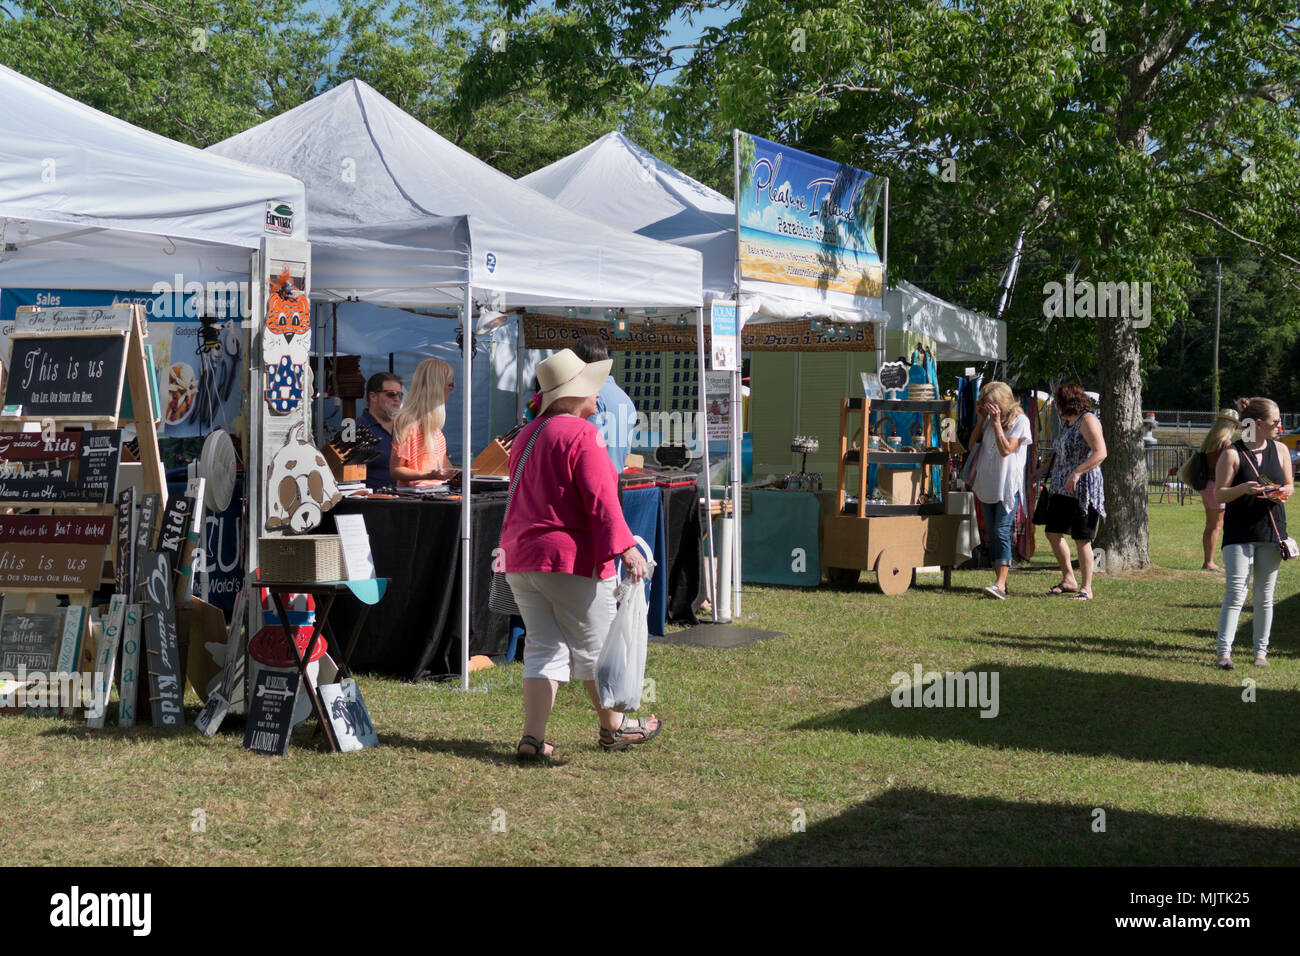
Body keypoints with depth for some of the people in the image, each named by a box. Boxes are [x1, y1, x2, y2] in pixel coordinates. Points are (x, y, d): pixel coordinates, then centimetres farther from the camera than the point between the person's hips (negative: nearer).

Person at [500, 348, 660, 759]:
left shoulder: (526, 436, 14)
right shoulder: (581, 434, -12)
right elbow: (600, 498, -20)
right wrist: (625, 548, -22)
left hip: (520, 556, 7)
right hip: (572, 557, -7)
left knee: (544, 648, 9)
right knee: (594, 646, 9)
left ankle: (532, 738, -1)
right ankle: (613, 728, 25)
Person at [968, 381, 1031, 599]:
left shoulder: (1020, 421, -5)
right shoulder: (989, 418, 14)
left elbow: (1006, 449, -15)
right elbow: (973, 442, 9)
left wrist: (997, 422, -15)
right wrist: (982, 418, 3)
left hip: (1008, 485, -7)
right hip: (988, 484, 7)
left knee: (1002, 532, -16)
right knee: (993, 535, 7)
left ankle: (1000, 584, -24)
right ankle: (1000, 580, 12)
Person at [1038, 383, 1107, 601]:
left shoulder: (1088, 421, -11)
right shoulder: (1067, 423, 18)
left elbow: (1100, 453, -23)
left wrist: (1076, 473, -29)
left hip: (1083, 489, -9)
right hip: (1062, 489, 9)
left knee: (1082, 539, -5)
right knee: (1053, 533, 8)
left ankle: (1086, 588, 2)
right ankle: (1068, 580, 20)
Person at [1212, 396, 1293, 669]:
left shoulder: (1280, 450, 7)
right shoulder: (1232, 453, -6)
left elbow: (1290, 486, 14)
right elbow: (1219, 493, -6)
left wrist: (1280, 494, -9)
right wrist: (1243, 488, -24)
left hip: (1271, 531, 4)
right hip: (1239, 532, -4)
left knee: (1265, 596, 8)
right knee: (1235, 593, -10)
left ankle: (1261, 651, 16)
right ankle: (1224, 652, -9)